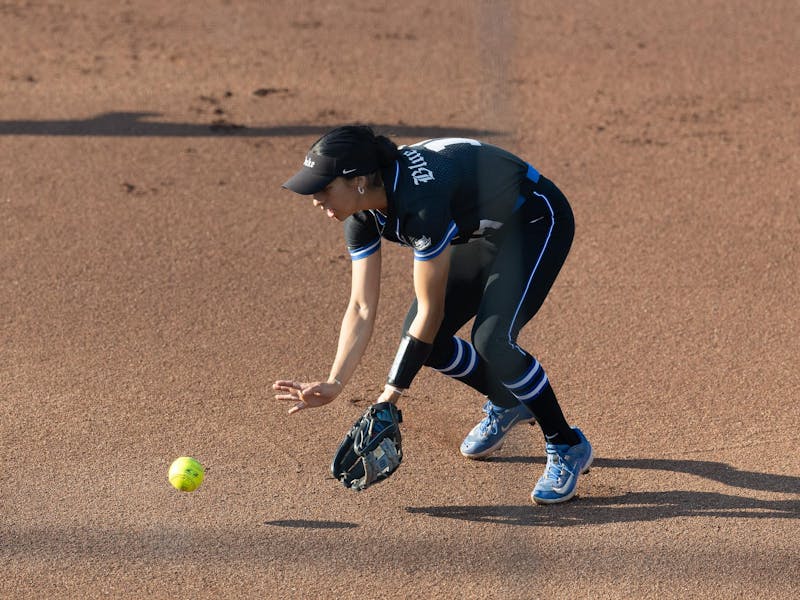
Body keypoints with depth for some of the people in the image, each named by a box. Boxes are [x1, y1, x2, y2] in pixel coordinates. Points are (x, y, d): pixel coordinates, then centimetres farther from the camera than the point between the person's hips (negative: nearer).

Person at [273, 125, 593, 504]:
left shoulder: (421, 202, -38)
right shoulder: (363, 215, -13)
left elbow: (431, 310, -31)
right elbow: (362, 309, -8)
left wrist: (389, 397, -26)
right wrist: (333, 385, -19)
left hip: (539, 222, -9)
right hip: (482, 231, 9)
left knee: (491, 339, -24)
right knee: (422, 337, 0)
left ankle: (568, 447, -4)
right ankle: (505, 406, 27)